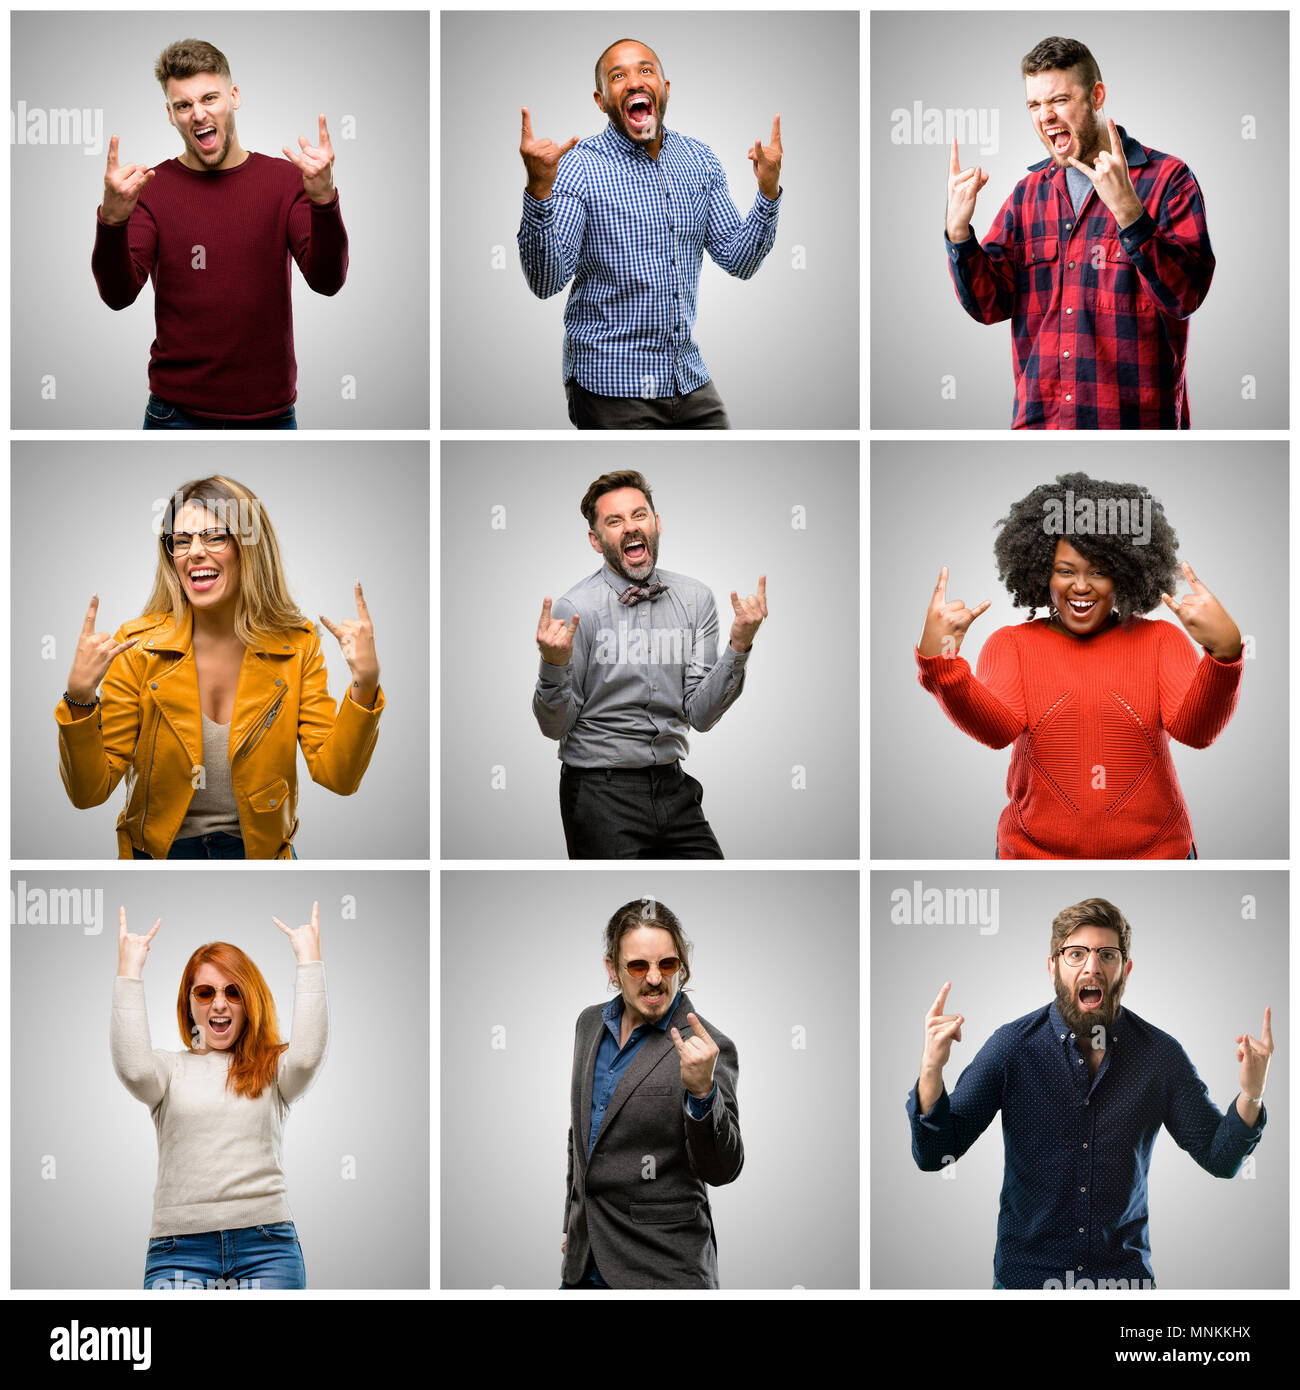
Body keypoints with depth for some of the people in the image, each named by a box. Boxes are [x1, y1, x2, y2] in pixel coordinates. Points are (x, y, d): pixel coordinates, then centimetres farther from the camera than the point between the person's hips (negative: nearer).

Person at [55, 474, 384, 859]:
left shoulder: (296, 647, -6)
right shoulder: (137, 647, -11)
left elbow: (337, 776, -12)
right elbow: (89, 791, -14)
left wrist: (364, 685, -26)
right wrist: (79, 697, -30)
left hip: (257, 847, -2)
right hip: (160, 851, 2)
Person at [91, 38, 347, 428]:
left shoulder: (284, 180, 2)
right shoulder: (150, 188, 0)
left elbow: (327, 280, -10)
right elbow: (118, 294, -11)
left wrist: (323, 200, -27)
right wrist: (112, 219, -29)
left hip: (270, 412, 1)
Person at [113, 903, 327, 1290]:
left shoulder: (271, 1070, 15)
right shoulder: (173, 1069, 15)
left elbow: (307, 1055, -7)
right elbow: (134, 1069, -8)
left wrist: (309, 960, -2)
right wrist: (129, 971, -3)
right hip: (180, 1246, 0)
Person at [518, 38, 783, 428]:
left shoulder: (699, 160, 7)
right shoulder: (579, 168, -9)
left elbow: (739, 262, 7)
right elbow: (546, 283, -18)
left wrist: (768, 191, -7)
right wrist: (539, 188, -31)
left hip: (691, 381, 5)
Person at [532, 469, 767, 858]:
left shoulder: (695, 599, 2)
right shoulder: (576, 609, -10)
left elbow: (700, 715, 0)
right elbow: (555, 727, -6)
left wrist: (739, 646, -11)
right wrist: (554, 665, -24)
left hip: (673, 788, 4)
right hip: (600, 793, -4)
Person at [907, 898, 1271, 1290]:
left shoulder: (1160, 1054, -6)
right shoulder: (1012, 1045, -10)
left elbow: (1219, 1158, 0)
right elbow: (934, 1155, -10)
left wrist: (1251, 1094, -19)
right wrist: (931, 1072, -28)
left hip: (1124, 1273, 1)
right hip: (1026, 1273, -1)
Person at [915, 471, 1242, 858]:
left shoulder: (1159, 640, 1)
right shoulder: (1012, 644, 1)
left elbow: (1196, 729, -14)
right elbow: (997, 727, -16)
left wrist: (1225, 652, -32)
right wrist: (938, 662, -33)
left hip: (1153, 851, 0)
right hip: (1036, 852, 0)